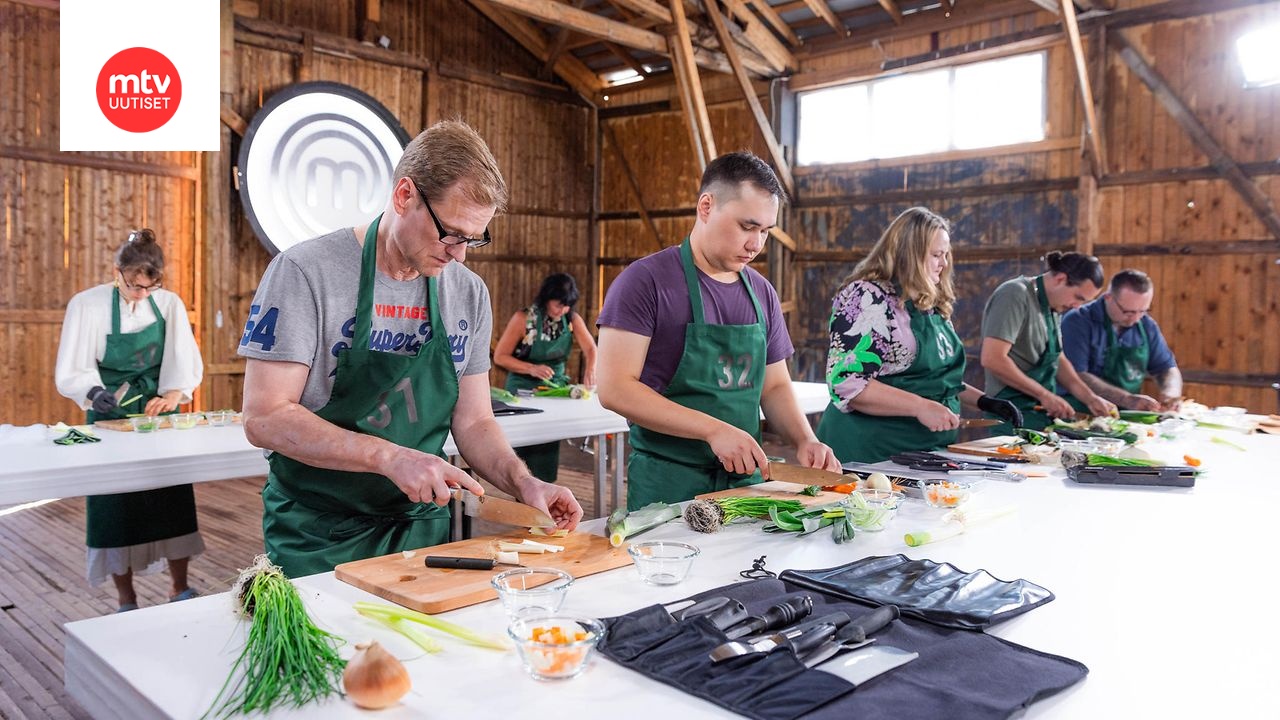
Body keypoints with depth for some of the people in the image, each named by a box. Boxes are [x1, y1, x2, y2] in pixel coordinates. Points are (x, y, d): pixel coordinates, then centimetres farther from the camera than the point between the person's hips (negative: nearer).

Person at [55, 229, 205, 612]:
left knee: (174, 502, 1)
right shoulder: (87, 305, -10)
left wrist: (173, 393, -20)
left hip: (159, 413, 2)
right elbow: (70, 372, -9)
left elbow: (188, 363, -1)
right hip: (112, 417, -2)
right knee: (115, 507, 0)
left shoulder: (169, 304, -3)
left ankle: (180, 589, 15)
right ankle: (126, 601, 13)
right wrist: (94, 393, -29)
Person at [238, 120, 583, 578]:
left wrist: (522, 482, -13)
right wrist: (390, 457, -26)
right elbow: (265, 418, -17)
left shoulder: (469, 294, 1)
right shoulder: (305, 272, -13)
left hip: (423, 527, 4)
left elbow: (473, 423, 5)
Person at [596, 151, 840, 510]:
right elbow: (614, 387, -17)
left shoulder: (762, 292, 8)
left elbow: (775, 386, 15)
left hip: (746, 480, 6)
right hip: (667, 484, -5)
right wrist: (713, 430, -22)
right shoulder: (646, 280, -10)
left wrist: (805, 440, -5)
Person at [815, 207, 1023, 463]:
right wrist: (920, 406, -24)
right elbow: (846, 383, -22)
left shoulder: (934, 306, 14)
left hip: (932, 450, 8)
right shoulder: (866, 297, -13)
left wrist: (983, 400, 13)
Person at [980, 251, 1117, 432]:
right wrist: (1044, 395, -17)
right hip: (1016, 412, -9)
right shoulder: (1015, 295, -14)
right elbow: (992, 359, -23)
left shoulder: (1054, 307, 14)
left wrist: (1089, 398, 10)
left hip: (1044, 410, 9)